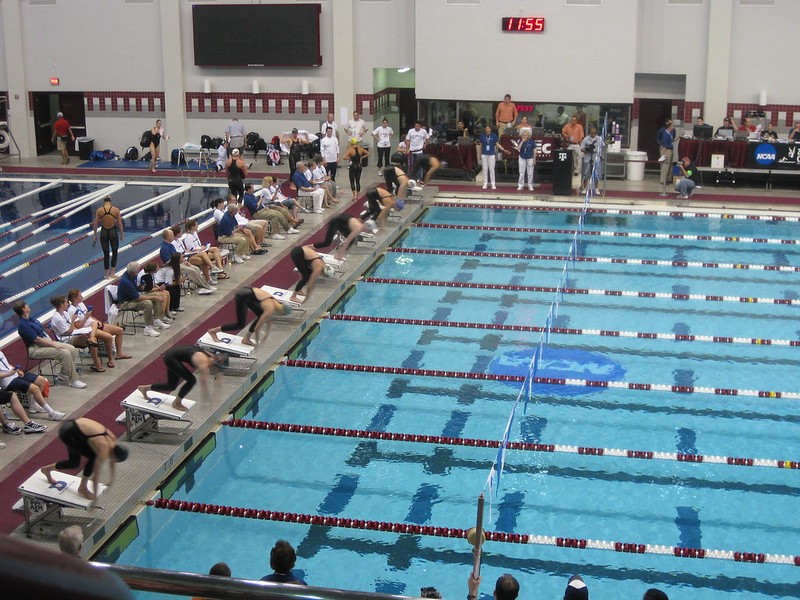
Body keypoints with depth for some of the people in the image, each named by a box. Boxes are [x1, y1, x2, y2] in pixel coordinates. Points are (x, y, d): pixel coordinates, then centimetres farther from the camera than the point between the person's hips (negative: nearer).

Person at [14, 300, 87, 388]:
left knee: (72, 349, -5)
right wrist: (53, 345, -17)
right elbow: (36, 339, -19)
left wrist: (52, 342, 3)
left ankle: (63, 373, 9)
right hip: (36, 349, -9)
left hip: (47, 341, 9)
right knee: (65, 353, -25)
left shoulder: (30, 319, 12)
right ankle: (73, 380, -19)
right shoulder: (22, 324, -17)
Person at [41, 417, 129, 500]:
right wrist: (95, 494, 0)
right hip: (68, 432, -9)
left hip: (73, 424, 9)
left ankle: (47, 469, 40)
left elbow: (111, 461, 22)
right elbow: (96, 474, -11)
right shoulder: (104, 451, -20)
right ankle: (83, 488, 7)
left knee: (74, 463, 19)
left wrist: (112, 477, 35)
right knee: (93, 458, -9)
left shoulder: (112, 439, 3)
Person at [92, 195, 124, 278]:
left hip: (104, 233, 1)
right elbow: (120, 224, -6)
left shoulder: (99, 210, -5)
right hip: (113, 232, -1)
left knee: (106, 254, 11)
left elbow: (95, 224, -3)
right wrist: (122, 235, 5)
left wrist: (95, 236, 7)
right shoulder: (116, 210, -8)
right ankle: (112, 273, 18)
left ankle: (107, 274, 18)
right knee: (115, 252, 18)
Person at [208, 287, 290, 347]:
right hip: (242, 297, -9)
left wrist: (266, 334, 30)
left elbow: (268, 319, 23)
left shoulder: (276, 302, 5)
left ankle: (246, 339, 20)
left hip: (248, 292, 9)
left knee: (261, 316, 12)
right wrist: (256, 342, 0)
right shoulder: (271, 309, -18)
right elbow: (257, 327, -14)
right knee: (240, 325, -4)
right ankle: (213, 331, 6)